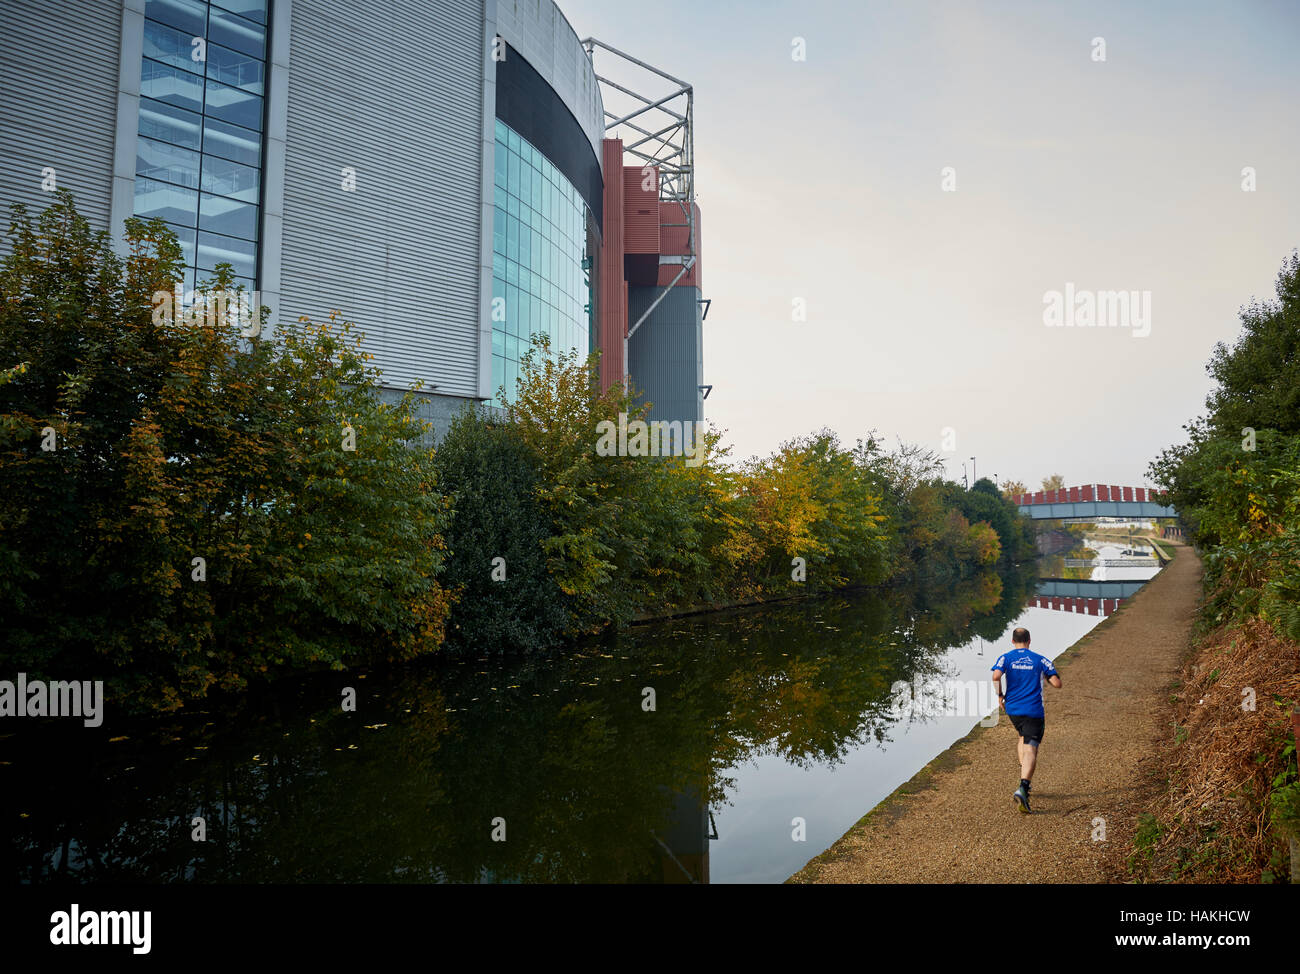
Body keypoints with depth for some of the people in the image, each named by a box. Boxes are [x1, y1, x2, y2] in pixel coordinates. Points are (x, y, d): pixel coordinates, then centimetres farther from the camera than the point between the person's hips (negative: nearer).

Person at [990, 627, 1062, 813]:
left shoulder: (1006, 658, 3)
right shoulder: (1040, 660, 3)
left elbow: (996, 676, -16)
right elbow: (1057, 683, -3)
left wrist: (1000, 695, -2)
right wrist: (1045, 676, 18)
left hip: (1012, 708, 3)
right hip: (1034, 711, -3)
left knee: (1023, 738, 28)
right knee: (1030, 750, -9)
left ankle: (1024, 779, 21)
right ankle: (1023, 788, -27)